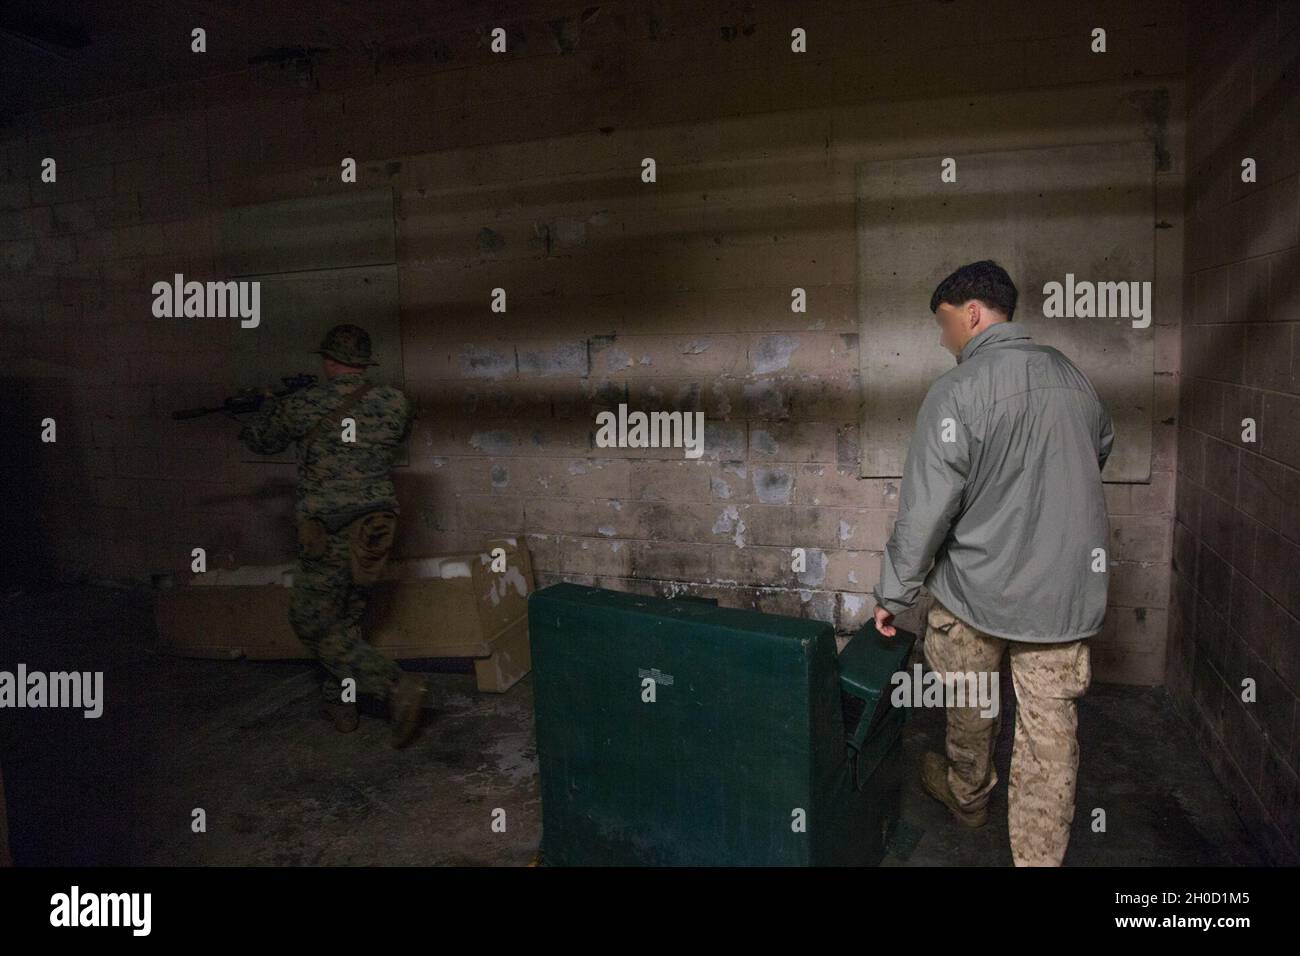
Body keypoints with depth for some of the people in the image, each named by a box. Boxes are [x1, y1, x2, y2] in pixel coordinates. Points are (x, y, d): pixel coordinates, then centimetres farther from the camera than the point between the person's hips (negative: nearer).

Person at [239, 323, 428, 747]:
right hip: (375, 532, 5)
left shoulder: (303, 405, -7)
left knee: (314, 625, 6)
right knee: (346, 618, 21)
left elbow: (257, 440, 12)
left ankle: (399, 687, -8)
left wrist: (269, 406, 32)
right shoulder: (394, 402, -1)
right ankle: (339, 704, 30)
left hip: (328, 534, -5)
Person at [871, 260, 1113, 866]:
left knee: (970, 706, 20)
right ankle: (1040, 856, 19)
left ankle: (967, 796, 44)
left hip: (978, 588, -4)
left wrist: (893, 594, -9)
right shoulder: (1073, 377, 3)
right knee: (1050, 726, 10)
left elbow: (926, 508, -19)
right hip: (1067, 589, 4)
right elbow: (1101, 450, 21)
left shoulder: (956, 393, -17)